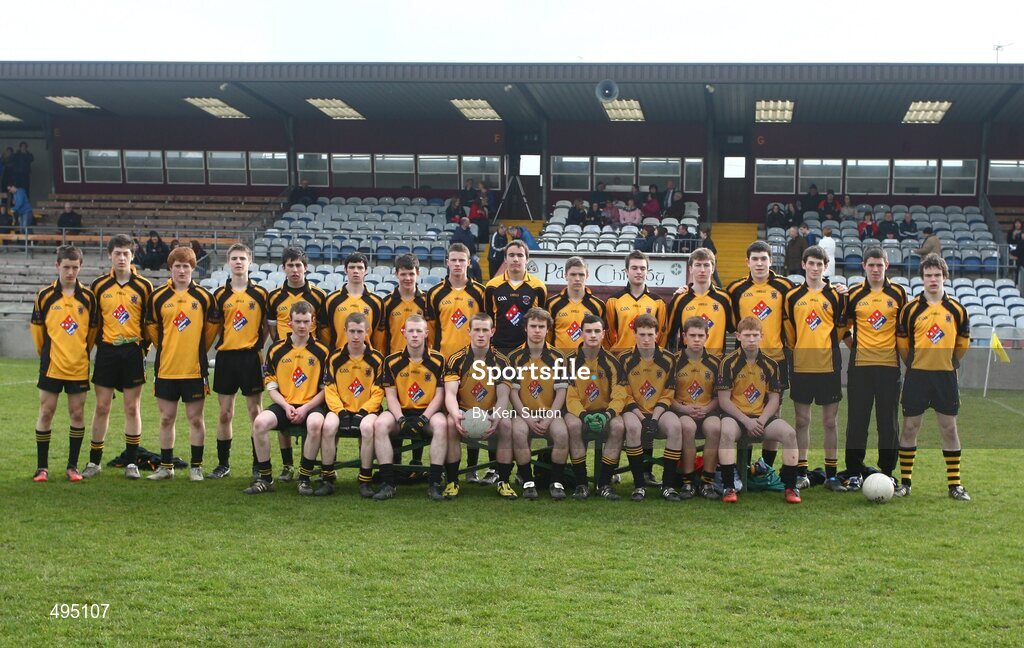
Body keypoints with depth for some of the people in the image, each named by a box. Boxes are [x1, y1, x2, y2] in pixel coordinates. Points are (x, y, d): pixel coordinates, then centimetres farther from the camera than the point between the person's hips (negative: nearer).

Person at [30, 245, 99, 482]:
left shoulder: (88, 297, 1)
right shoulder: (45, 296, -1)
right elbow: (37, 327, 9)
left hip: (79, 367, 1)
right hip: (51, 365, -1)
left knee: (77, 414, 4)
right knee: (46, 412, 2)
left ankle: (73, 466, 13)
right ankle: (42, 466, 9)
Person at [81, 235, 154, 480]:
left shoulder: (144, 286, 1)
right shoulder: (99, 285, 4)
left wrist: (143, 348, -2)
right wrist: (99, 343, 2)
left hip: (133, 352, -1)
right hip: (107, 351, 1)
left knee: (132, 408, 2)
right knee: (101, 407, 3)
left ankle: (131, 462, 9)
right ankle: (94, 461, 13)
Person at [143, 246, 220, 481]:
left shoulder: (204, 296, 1)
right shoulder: (157, 297, 3)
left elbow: (213, 327, 10)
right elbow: (151, 328, 13)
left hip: (195, 368, -1)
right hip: (165, 368, 1)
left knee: (196, 418, 3)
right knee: (166, 419, 8)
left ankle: (196, 467, 12)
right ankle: (166, 466, 17)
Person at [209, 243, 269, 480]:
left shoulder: (260, 293, 2)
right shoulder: (220, 294, 7)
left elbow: (267, 326, 6)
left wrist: (258, 345, -5)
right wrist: (217, 344, -1)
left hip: (251, 357, -2)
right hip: (226, 356, 2)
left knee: (255, 413, 1)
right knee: (225, 414, 6)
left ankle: (259, 464, 8)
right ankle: (223, 464, 15)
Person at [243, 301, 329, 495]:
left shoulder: (321, 351, 2)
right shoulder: (276, 350, 6)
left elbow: (325, 388, 2)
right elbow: (271, 387, 7)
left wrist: (305, 408, -12)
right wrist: (286, 406, -11)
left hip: (311, 405, -2)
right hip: (284, 405, 2)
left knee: (315, 424, -37)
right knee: (260, 422, -28)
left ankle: (304, 478, -20)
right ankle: (265, 478, -13)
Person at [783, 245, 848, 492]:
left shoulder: (836, 295, 3)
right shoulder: (792, 296, 6)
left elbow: (841, 328, 9)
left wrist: (826, 346, -1)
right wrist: (797, 351, 10)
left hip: (829, 366, -1)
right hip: (800, 367, 1)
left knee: (830, 421, 3)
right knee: (802, 420, 5)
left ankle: (831, 474, 9)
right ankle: (801, 473, 11)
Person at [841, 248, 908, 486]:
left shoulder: (898, 293, 4)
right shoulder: (853, 294, 3)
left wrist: (901, 349, 8)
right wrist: (852, 345, 2)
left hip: (889, 364, 1)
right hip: (860, 365, 0)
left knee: (888, 421, 4)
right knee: (857, 420, 1)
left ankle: (887, 471, 14)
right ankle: (854, 472, 9)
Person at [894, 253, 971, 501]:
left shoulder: (956, 309, 2)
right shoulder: (910, 309, -3)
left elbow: (962, 344, 12)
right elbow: (902, 343, 5)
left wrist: (947, 365, 13)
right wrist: (914, 366, 8)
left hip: (945, 376, 1)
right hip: (916, 376, -1)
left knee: (949, 428, 4)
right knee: (910, 427, 2)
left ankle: (954, 484, 12)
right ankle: (905, 482, 11)